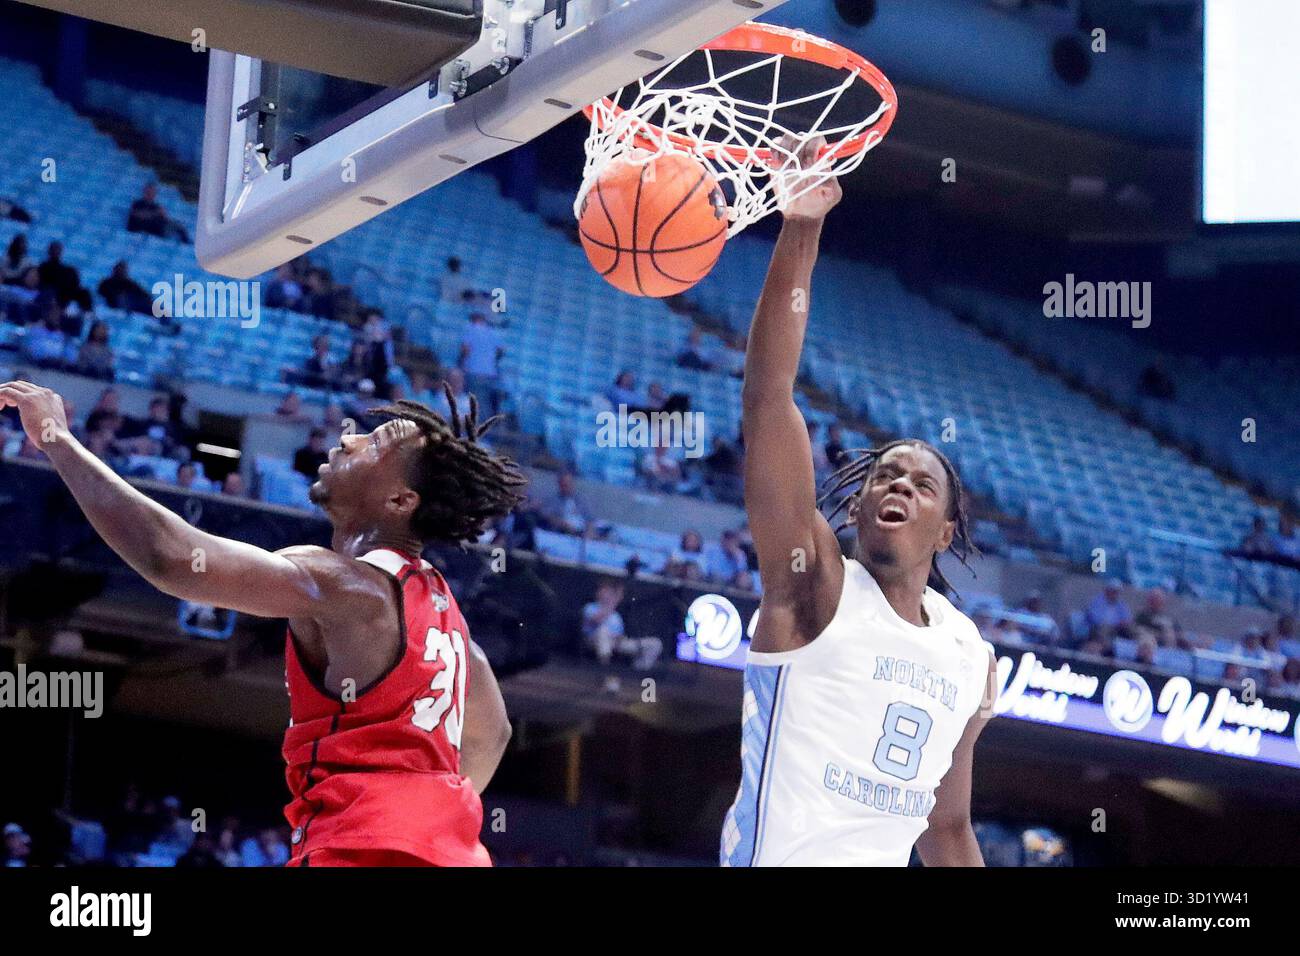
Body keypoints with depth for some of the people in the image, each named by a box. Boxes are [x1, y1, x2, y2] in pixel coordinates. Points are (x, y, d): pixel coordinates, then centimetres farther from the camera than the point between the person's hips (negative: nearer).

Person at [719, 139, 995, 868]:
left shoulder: (972, 658, 11)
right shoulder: (815, 586, -4)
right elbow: (767, 398, -15)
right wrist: (800, 237, -22)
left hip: (885, 857, 6)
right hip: (780, 858, -6)